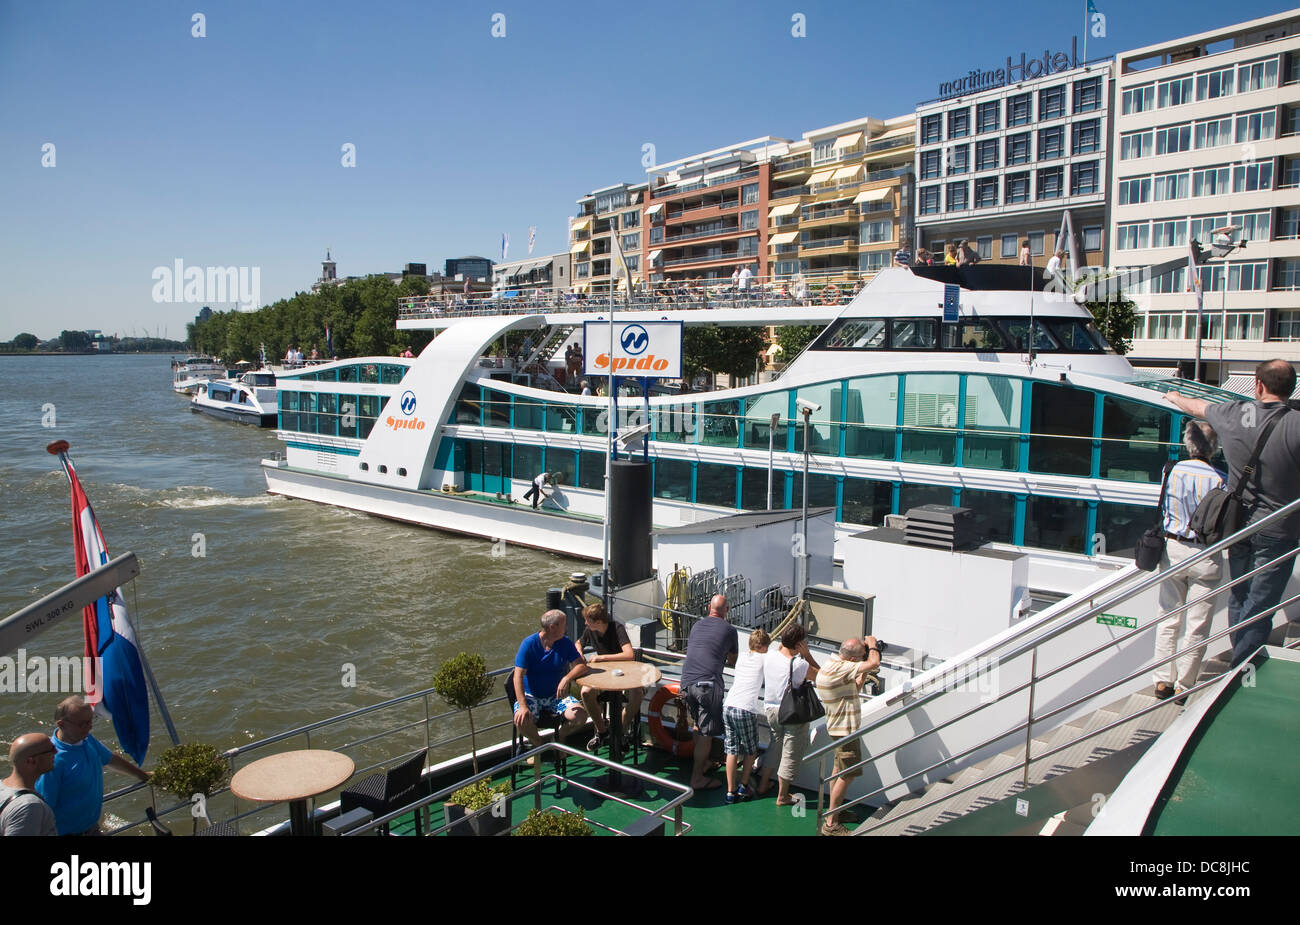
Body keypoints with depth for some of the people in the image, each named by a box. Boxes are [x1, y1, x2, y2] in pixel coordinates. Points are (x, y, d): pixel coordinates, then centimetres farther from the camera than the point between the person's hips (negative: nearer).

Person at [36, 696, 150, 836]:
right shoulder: (53, 760, -27)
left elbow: (112, 760, 16)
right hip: (68, 831, -7)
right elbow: (43, 808, -24)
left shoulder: (87, 740, -1)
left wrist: (143, 775, 25)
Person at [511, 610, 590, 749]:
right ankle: (537, 743, 4)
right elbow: (518, 676, -17)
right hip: (531, 695, -3)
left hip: (556, 695, 3)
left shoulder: (565, 643, -1)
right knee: (521, 721, -31)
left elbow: (582, 666, -7)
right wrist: (522, 705, -30)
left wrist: (567, 678, -29)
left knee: (580, 716, -22)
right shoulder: (529, 644, -12)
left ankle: (560, 736, 11)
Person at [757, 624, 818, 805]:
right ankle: (782, 796, 19)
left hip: (771, 709, 6)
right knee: (790, 754, 8)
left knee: (775, 746, 26)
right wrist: (807, 654, -12)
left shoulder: (770, 656, -6)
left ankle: (763, 785, 37)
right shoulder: (800, 665, -24)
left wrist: (782, 645, 7)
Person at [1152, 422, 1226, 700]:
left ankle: (1163, 681, 20)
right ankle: (1184, 685, 16)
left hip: (1172, 549, 3)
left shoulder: (1173, 471, -6)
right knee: (1196, 625, 8)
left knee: (1168, 619, 14)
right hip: (1205, 556, -3)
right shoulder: (1218, 479, -15)